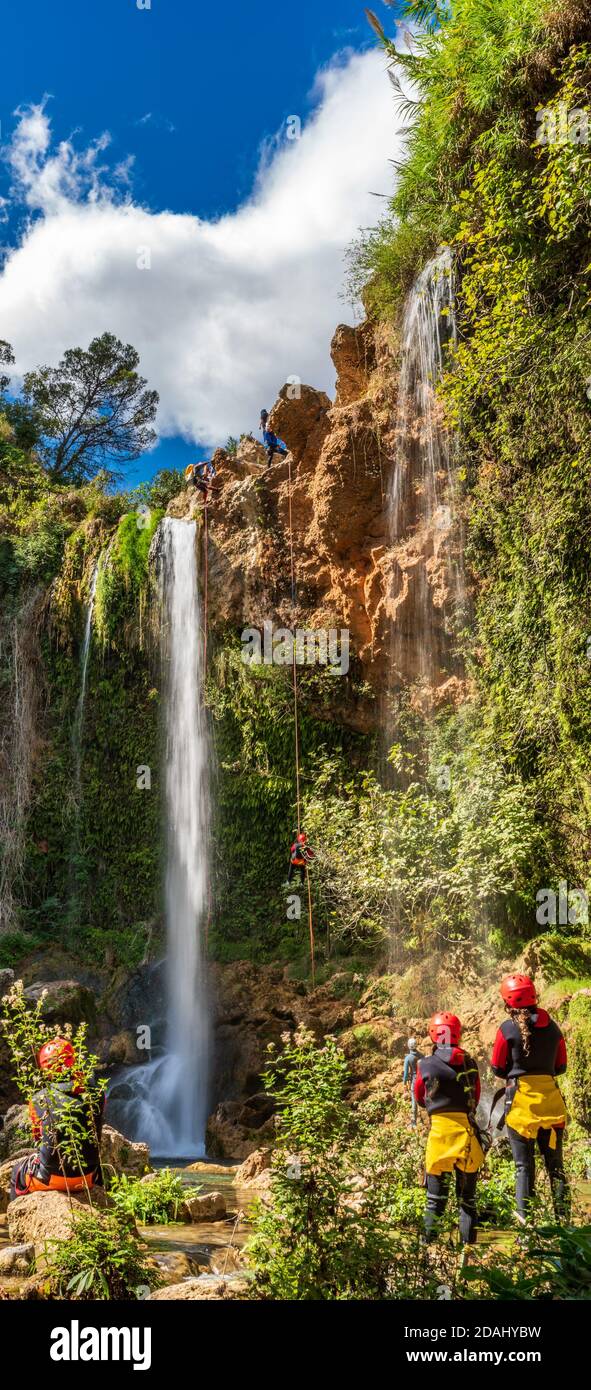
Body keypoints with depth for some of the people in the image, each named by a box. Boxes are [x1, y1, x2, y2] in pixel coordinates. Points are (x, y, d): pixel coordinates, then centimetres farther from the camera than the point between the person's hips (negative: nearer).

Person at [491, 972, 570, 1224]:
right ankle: (563, 1218, 14)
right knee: (555, 1163, 13)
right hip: (550, 1099, 4)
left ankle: (525, 1217, 1)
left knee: (524, 1165, 5)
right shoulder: (552, 1026, 4)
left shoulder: (508, 1029, -9)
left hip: (520, 1099, -4)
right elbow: (561, 1067, 11)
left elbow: (498, 1069, -1)